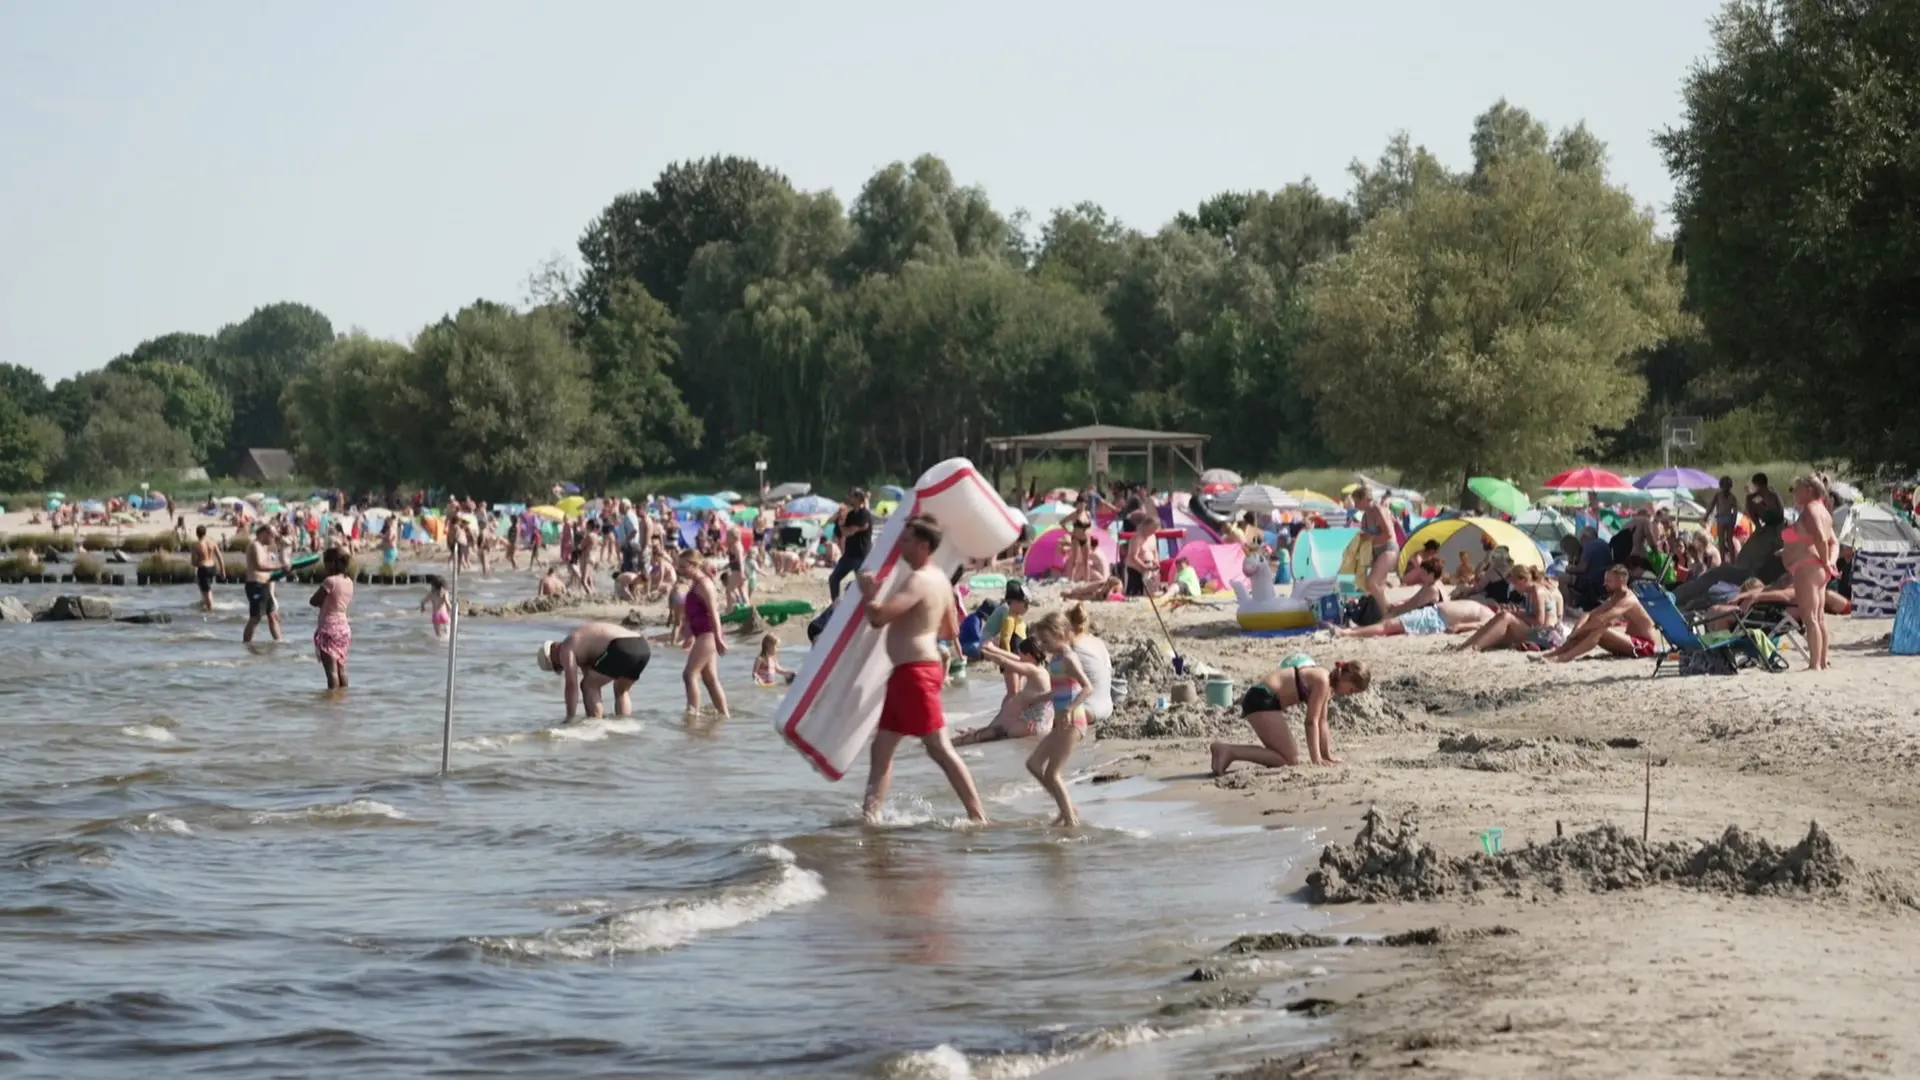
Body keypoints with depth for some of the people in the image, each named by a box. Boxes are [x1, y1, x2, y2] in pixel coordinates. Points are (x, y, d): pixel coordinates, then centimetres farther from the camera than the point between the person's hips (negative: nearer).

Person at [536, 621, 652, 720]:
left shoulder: (566, 649, 8)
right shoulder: (581, 645, 34)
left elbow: (572, 685, 0)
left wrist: (570, 718, 5)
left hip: (622, 648, -9)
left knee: (589, 686, 8)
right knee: (621, 690, 30)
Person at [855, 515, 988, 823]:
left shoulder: (918, 581, -17)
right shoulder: (939, 579, 14)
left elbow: (879, 616, -28)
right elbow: (951, 632, 22)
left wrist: (867, 591, -10)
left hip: (915, 671, -11)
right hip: (907, 673, 11)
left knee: (939, 748, -9)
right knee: (882, 746, 10)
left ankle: (978, 816, -7)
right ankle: (870, 814, 10)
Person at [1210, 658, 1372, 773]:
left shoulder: (1326, 684, 16)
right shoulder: (1322, 681, -14)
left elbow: (1321, 721, 23)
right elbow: (1312, 722, -14)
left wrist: (1327, 754, 24)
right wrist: (1316, 759, -11)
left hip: (1261, 699, 10)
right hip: (1261, 700, -10)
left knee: (1282, 754, 14)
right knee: (1290, 759, -10)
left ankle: (1227, 750, 7)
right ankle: (1229, 751, -17)